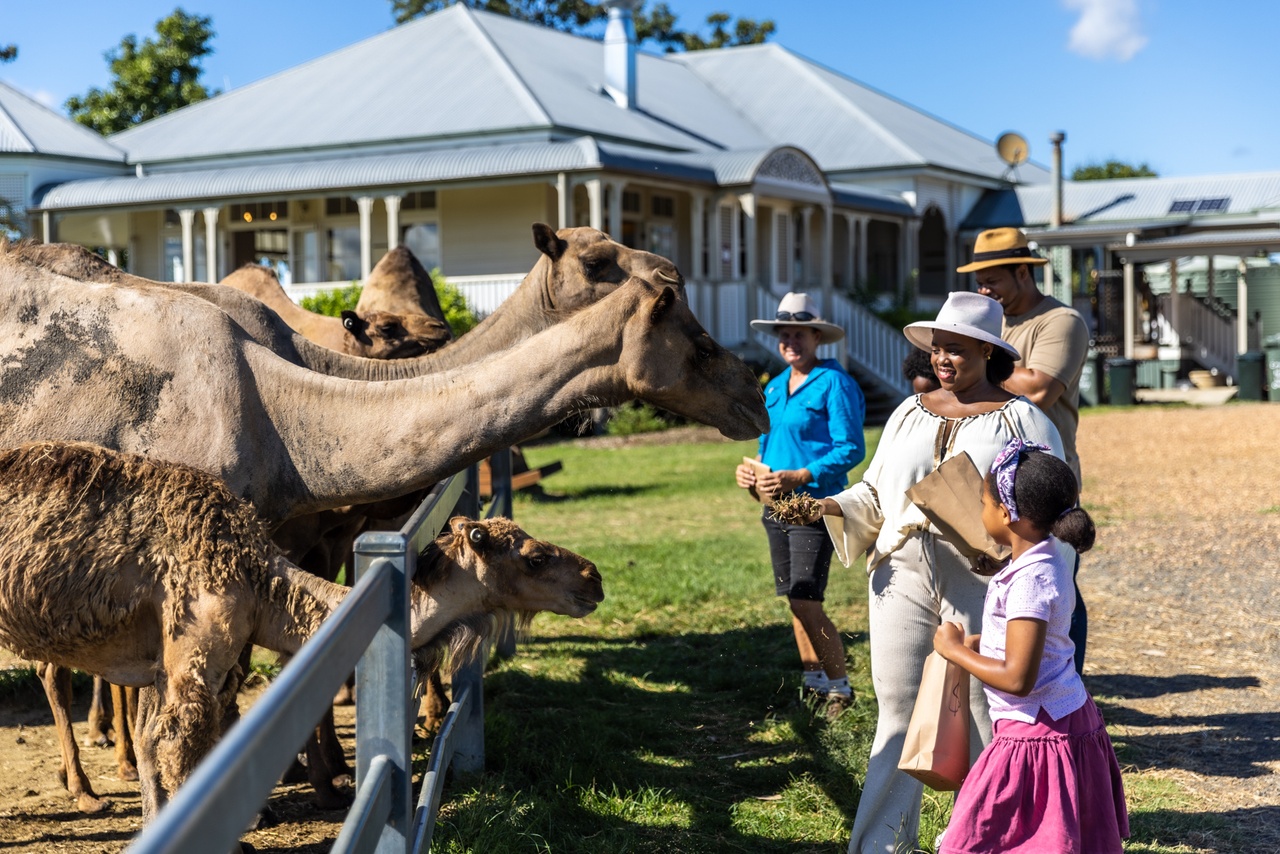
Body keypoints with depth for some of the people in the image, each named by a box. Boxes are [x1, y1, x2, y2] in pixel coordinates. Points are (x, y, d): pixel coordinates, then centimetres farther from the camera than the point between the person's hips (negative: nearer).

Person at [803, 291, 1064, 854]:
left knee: (983, 712, 3)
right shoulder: (910, 413, 14)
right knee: (898, 707, 4)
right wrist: (830, 507, -1)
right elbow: (874, 492, 17)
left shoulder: (1022, 421, 1)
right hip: (903, 578, 4)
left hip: (981, 583, -3)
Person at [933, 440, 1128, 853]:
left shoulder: (1029, 580, -24)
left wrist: (955, 650, -15)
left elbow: (1017, 679, -27)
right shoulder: (1048, 560, 6)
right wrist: (977, 642, 8)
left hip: (1038, 735, -10)